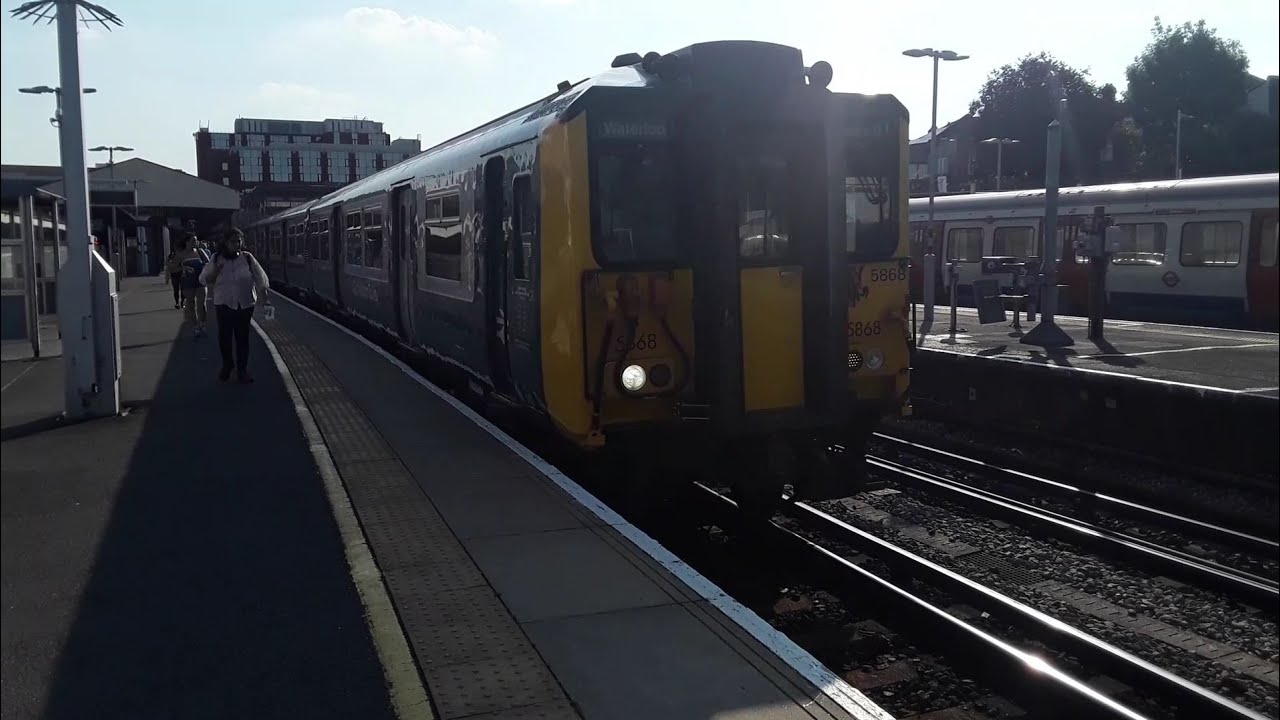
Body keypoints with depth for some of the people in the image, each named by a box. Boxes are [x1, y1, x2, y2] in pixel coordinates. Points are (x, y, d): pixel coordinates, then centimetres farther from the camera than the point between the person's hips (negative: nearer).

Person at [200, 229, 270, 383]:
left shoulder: (247, 258, -3)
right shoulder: (217, 260, -1)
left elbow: (260, 279, -3)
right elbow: (204, 280, 3)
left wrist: (264, 298, -12)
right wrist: (215, 271, -16)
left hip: (245, 304, 0)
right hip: (224, 303, 0)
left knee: (242, 337, 5)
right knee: (224, 336, 3)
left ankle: (242, 369, 16)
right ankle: (227, 364, 27)